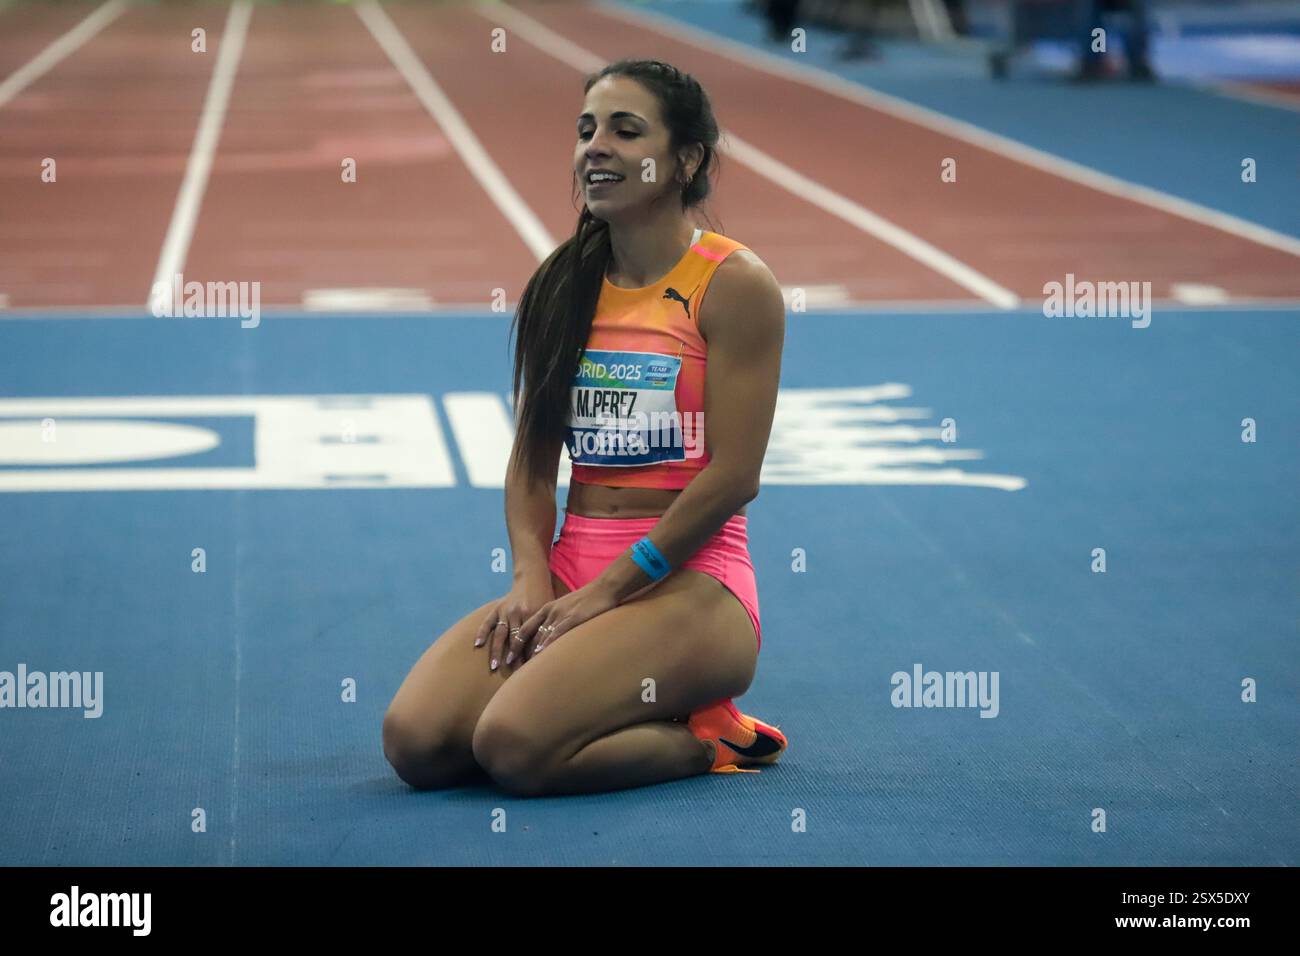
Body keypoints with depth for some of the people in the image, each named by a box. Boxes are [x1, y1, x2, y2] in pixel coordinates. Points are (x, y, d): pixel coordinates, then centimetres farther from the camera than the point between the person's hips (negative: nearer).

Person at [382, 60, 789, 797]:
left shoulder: (734, 285, -6)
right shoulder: (561, 286, 12)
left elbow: (734, 475, -12)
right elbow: (531, 461, 10)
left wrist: (609, 590, -12)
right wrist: (533, 580, -7)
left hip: (690, 584, -6)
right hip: (569, 575, 6)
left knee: (515, 744, -29)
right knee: (416, 741, -18)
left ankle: (703, 741, -1)